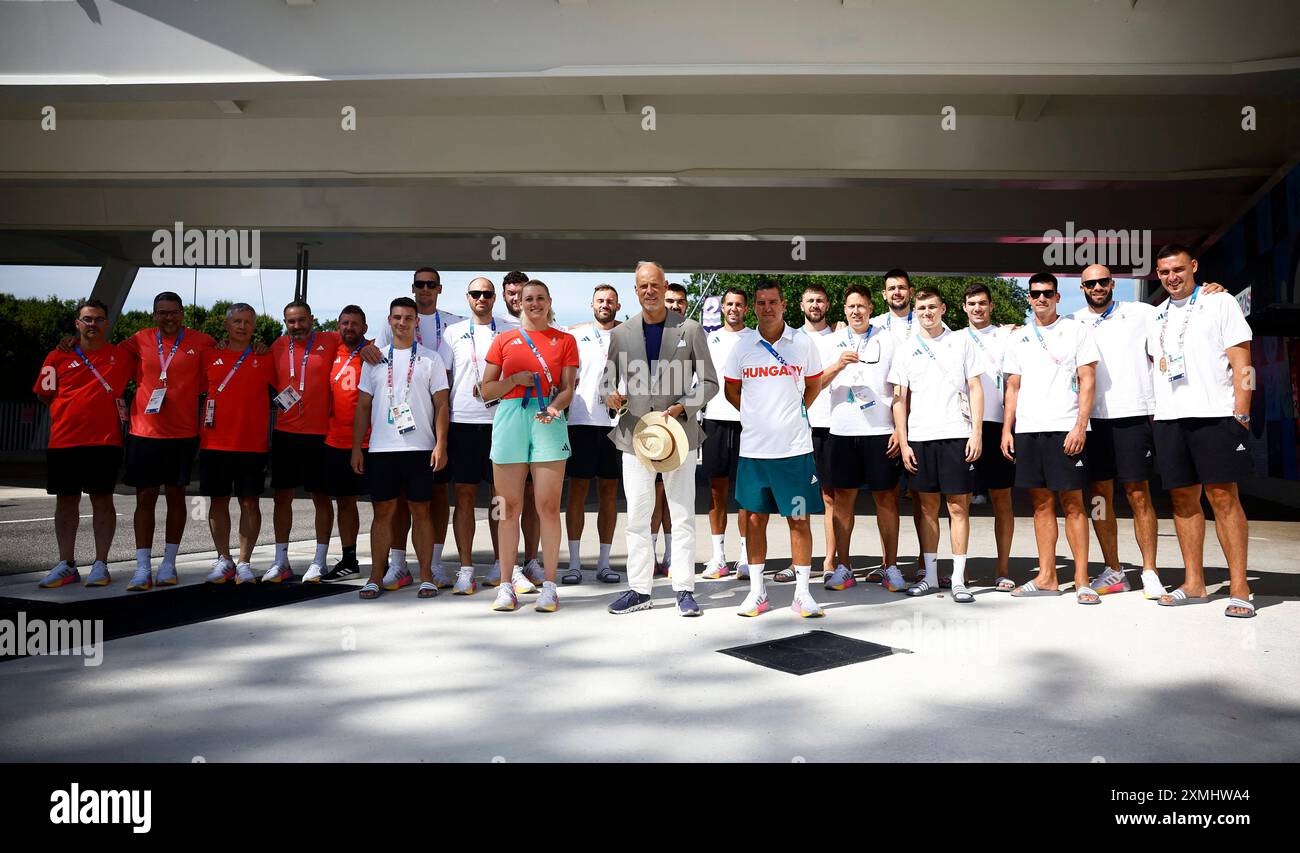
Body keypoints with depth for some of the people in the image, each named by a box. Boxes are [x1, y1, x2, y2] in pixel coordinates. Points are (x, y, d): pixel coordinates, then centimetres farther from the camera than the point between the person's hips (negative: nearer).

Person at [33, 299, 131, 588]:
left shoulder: (122, 356, 5)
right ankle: (66, 565, 16)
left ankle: (100, 564, 8)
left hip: (105, 440, -2)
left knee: (102, 500, 1)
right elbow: (44, 393, 13)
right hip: (64, 440, 2)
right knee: (66, 500, 7)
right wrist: (73, 411, 7)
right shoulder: (59, 356, 7)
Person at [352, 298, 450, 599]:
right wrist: (356, 448, 6)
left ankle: (426, 576, 10)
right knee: (382, 511, 5)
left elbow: (441, 405, 2)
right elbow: (363, 407, 12)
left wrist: (441, 444, -7)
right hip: (381, 449, 2)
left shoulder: (430, 358, 5)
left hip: (420, 448, -2)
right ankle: (376, 576, 13)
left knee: (421, 511, 3)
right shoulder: (375, 359, 12)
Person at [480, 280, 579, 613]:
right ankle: (507, 584, 8)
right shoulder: (504, 340, 14)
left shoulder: (565, 340, 12)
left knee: (548, 507, -4)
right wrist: (516, 379, -6)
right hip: (509, 419, 1)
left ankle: (549, 585, 2)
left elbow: (568, 388, 4)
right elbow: (486, 390, 11)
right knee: (510, 507, 1)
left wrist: (553, 408, -16)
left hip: (549, 421, -1)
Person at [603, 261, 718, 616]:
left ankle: (684, 589, 12)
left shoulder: (690, 329, 2)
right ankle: (639, 590, 17)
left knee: (683, 517, 3)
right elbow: (608, 379, 13)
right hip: (634, 435, 2)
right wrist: (611, 395, -10)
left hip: (677, 434, -2)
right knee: (637, 518, 7)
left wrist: (682, 407, -13)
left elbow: (709, 381, 3)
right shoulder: (620, 334, 8)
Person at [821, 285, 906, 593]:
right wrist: (839, 364, -15)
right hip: (842, 431, 1)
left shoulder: (888, 341, 6)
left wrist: (900, 430, -4)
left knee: (886, 499, 2)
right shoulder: (832, 343, 10)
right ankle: (843, 567, 12)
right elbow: (818, 384, 3)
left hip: (881, 432, -1)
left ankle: (890, 567, 11)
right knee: (842, 499, 4)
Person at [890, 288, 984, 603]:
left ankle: (959, 579, 4)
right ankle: (930, 576, 15)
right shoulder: (907, 351, 11)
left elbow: (975, 388, 5)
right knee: (927, 507, 7)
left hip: (956, 435, -2)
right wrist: (903, 442, 2)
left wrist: (977, 432, -5)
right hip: (919, 437, 2)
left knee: (958, 506, -1)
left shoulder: (961, 343, 7)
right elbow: (900, 399, 10)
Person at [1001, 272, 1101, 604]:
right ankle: (1046, 578, 12)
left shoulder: (1077, 330, 4)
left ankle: (1082, 580, 2)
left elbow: (1087, 380, -1)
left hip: (1064, 428, -4)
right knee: (1041, 503, 7)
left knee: (1072, 503, -3)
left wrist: (1080, 426, -11)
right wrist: (1006, 429, 7)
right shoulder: (1018, 338, 16)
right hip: (1027, 429, 4)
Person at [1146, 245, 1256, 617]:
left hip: (1215, 415, -5)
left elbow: (1241, 362, -3)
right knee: (1183, 499, 6)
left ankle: (1239, 588, -2)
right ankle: (1194, 584, 13)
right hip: (1168, 418, 5)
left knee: (1223, 496, -7)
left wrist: (1241, 414, -11)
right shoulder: (1156, 317, 17)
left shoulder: (1220, 303, 3)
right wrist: (1154, 413, 13)